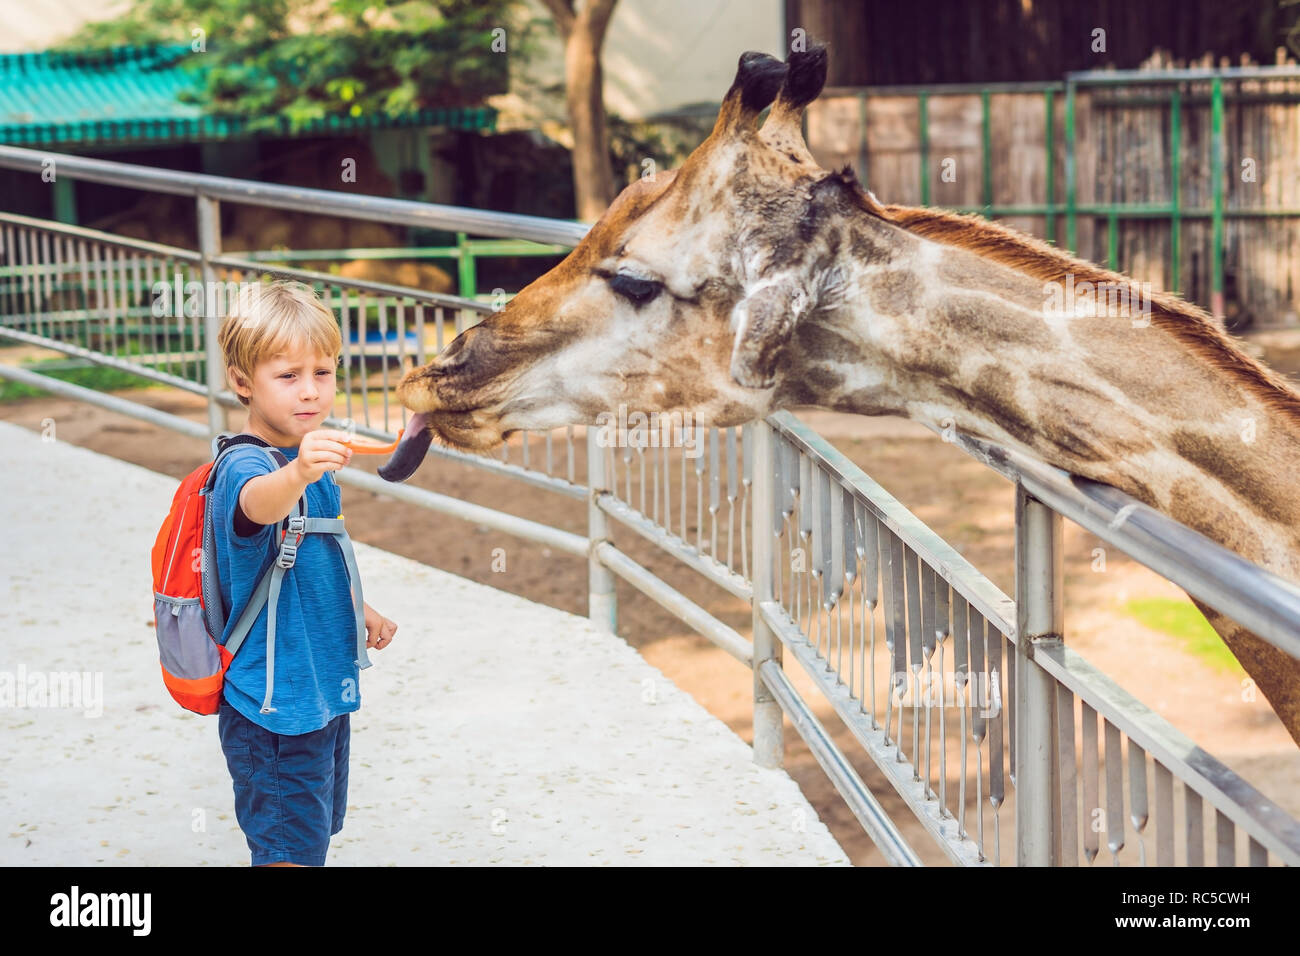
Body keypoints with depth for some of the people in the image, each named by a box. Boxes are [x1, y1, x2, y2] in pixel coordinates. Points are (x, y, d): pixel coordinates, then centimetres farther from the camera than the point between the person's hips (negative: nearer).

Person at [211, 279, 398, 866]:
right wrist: (298, 474, -68)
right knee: (288, 854, -4)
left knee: (316, 835, 21)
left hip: (325, 690, 9)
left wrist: (360, 610, 20)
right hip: (276, 707, -9)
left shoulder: (312, 459, 7)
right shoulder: (243, 467, -22)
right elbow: (258, 504, -49)